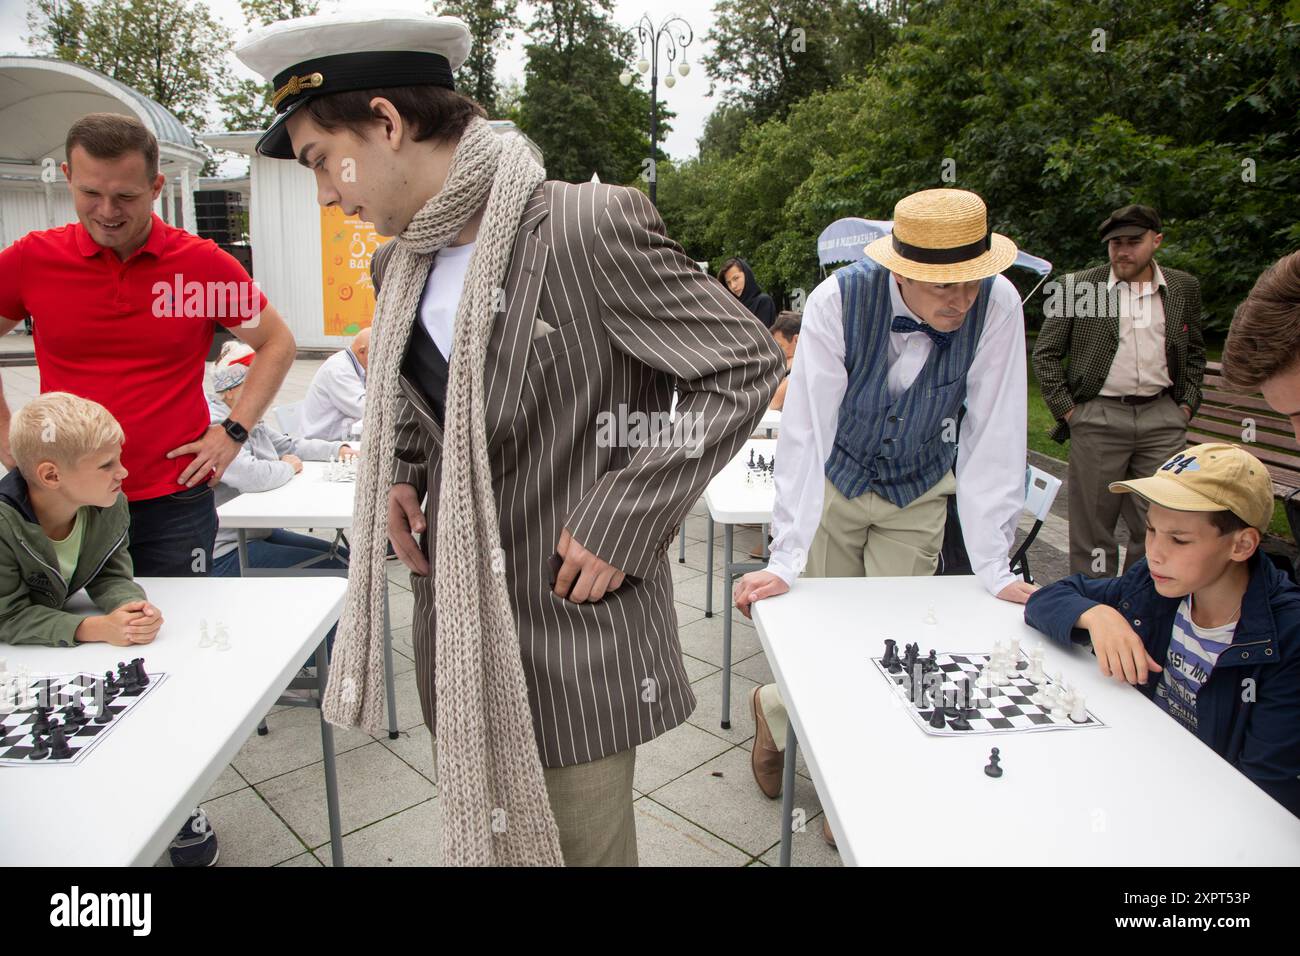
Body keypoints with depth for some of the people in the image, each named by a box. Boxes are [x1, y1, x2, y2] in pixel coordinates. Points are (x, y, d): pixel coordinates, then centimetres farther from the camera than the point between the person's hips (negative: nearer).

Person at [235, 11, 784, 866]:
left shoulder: (590, 225, -18)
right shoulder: (400, 264, 7)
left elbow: (747, 365, -16)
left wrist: (620, 522, -18)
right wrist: (396, 475, 4)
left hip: (572, 627, -6)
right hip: (455, 631, 7)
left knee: (579, 846, 11)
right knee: (479, 839, 23)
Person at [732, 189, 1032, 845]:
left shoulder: (998, 306, -24)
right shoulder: (838, 301, -28)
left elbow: (993, 440, -21)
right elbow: (805, 430, -30)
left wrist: (995, 570, -24)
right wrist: (785, 561, -33)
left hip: (918, 495, 2)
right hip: (835, 482, -1)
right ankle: (778, 707, 36)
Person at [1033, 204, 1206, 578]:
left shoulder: (1184, 288, 10)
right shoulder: (1077, 286, 0)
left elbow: (1195, 353, 20)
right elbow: (1045, 354, 3)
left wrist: (1186, 405, 9)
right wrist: (1066, 410, -3)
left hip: (1163, 420, 3)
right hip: (1098, 419, -2)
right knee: (1093, 526, 3)